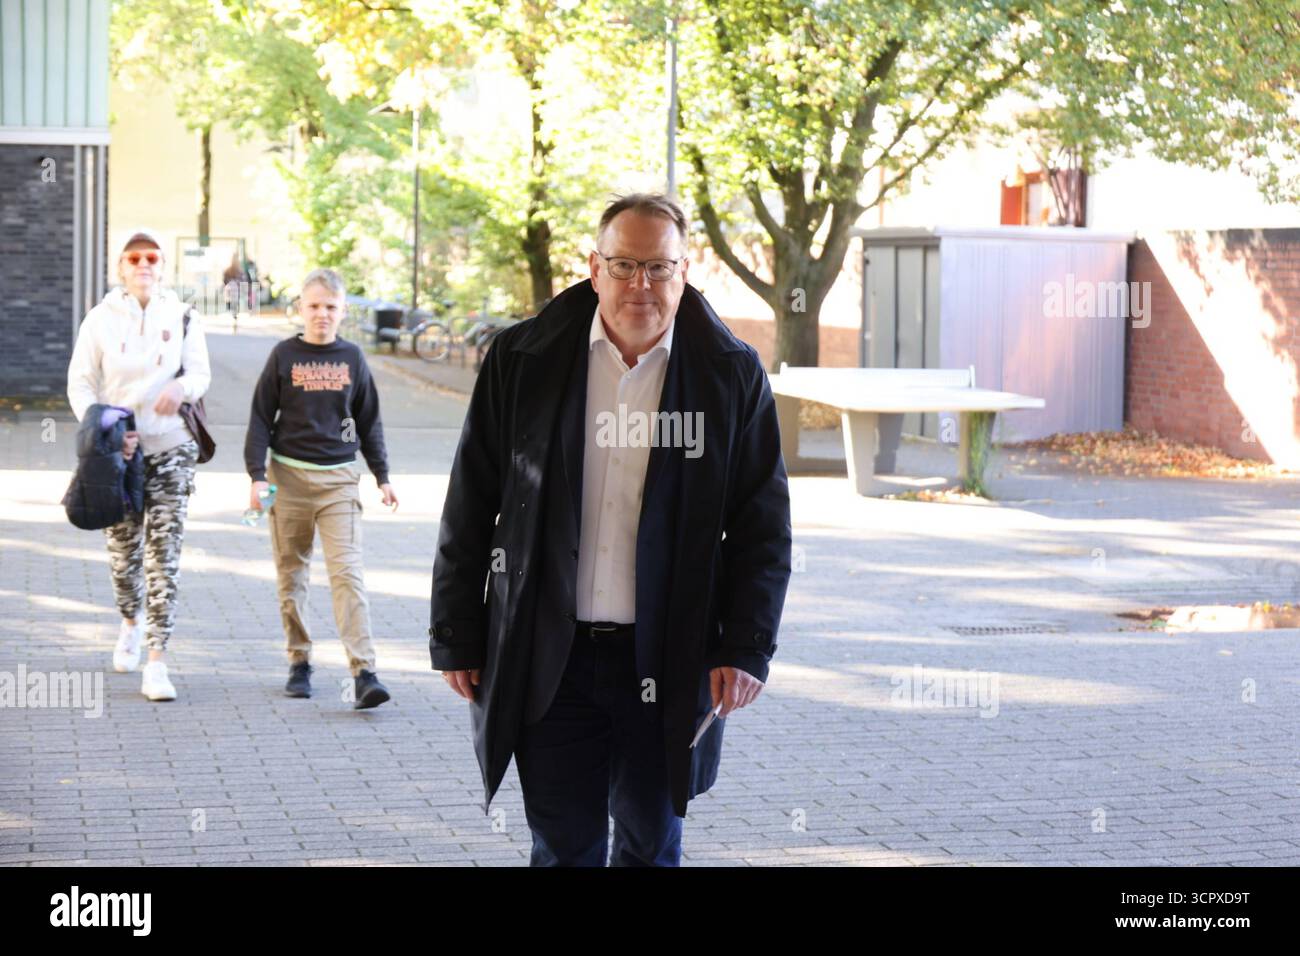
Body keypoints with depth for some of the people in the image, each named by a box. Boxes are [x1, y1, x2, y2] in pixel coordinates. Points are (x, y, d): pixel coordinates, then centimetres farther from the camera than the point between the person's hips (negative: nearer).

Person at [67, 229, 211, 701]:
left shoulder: (183, 316, 4)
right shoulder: (100, 319, 2)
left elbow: (201, 372, -2)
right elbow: (80, 383, 0)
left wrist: (182, 386, -26)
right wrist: (103, 429, -16)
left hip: (171, 448, -1)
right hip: (119, 450, 1)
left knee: (164, 554, -8)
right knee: (123, 550, 10)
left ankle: (157, 662, -9)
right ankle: (131, 623, 42)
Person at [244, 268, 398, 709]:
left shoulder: (352, 358, 7)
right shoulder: (284, 355, 2)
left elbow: (369, 422, 15)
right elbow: (261, 418, 3)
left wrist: (382, 476, 13)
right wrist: (258, 476, -6)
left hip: (339, 478, 0)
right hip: (290, 476, 0)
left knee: (347, 573, -11)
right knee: (291, 576, 7)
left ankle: (364, 673, -17)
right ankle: (299, 662, 21)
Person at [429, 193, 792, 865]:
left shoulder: (732, 375, 1)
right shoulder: (521, 361, 1)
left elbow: (762, 525, 3)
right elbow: (469, 509, 4)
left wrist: (747, 647, -4)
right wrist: (456, 638, 2)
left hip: (668, 665, 0)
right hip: (548, 658, 0)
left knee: (651, 846, 11)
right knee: (563, 848, 6)